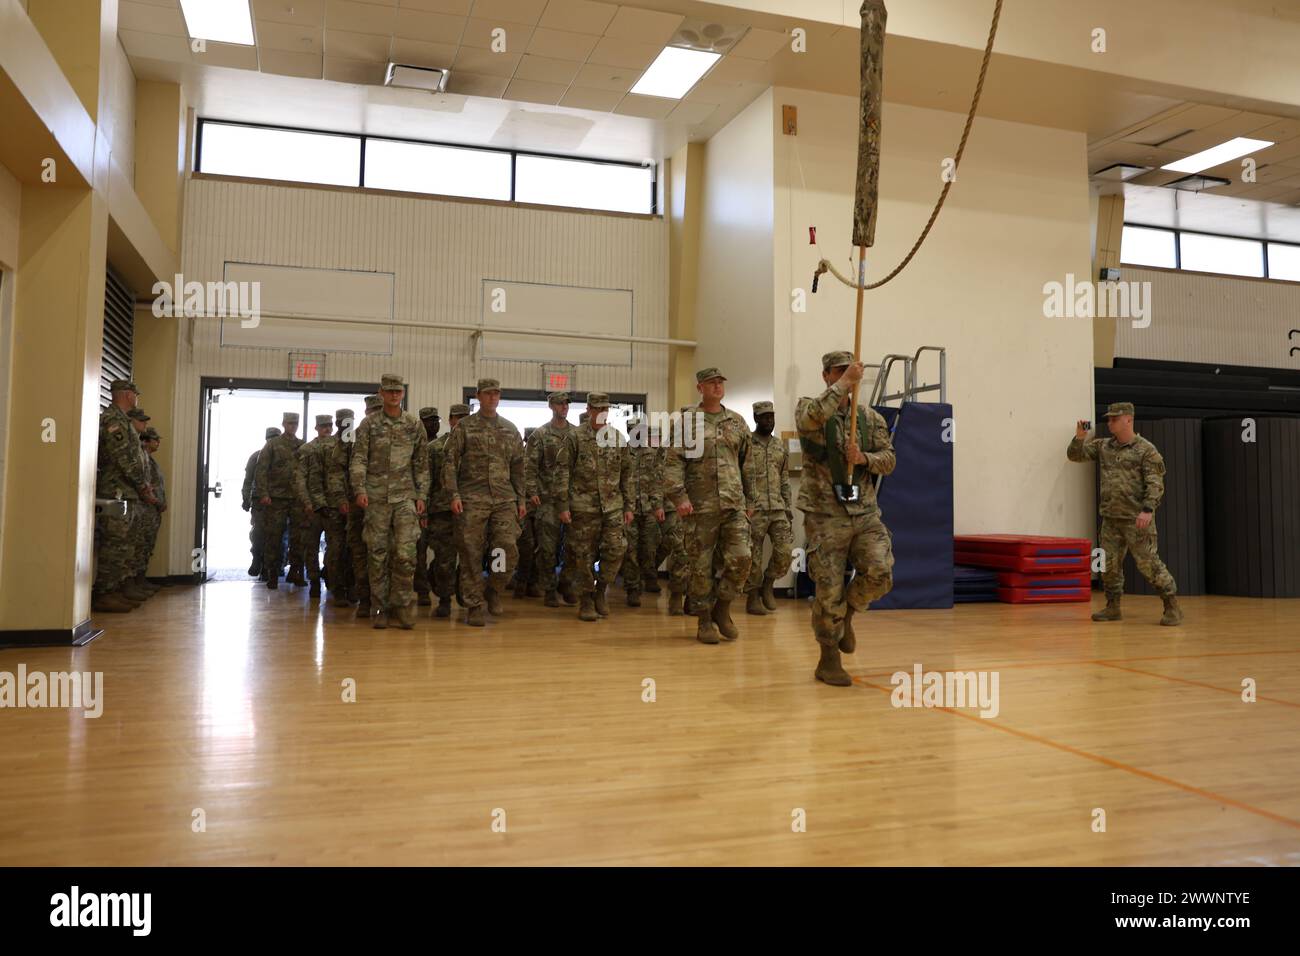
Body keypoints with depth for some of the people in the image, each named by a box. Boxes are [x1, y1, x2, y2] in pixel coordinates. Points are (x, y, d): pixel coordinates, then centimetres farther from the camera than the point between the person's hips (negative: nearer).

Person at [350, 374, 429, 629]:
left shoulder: (414, 425, 8)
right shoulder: (369, 424, 6)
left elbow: (422, 463, 9)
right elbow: (358, 459, 1)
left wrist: (422, 495, 3)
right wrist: (360, 489, -12)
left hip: (405, 496, 0)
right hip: (376, 497, 0)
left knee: (405, 553, -8)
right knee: (378, 554, 3)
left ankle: (402, 606, 2)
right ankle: (380, 608, 12)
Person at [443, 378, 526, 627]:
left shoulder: (511, 430, 15)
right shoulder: (465, 427, 4)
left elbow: (518, 467, 18)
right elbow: (450, 462, 0)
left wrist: (521, 499, 13)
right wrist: (454, 494, -9)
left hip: (504, 499, 3)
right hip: (472, 500, -2)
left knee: (509, 548, -10)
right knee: (471, 555, 0)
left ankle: (493, 590, 15)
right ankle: (474, 607, 10)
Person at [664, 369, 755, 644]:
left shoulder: (737, 423, 13)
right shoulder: (687, 423, 1)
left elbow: (747, 464, 17)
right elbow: (673, 463, -5)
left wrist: (749, 500, 15)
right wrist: (679, 496, -17)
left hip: (734, 505, 3)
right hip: (701, 507, -3)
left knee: (741, 558, -8)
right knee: (701, 567, 2)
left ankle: (722, 608, 13)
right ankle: (705, 621, 16)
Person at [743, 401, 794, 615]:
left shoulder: (780, 445, 14)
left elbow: (784, 479, 18)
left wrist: (788, 506, 11)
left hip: (778, 508, 5)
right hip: (753, 509, -5)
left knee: (786, 550, -4)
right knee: (753, 556, 0)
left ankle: (767, 584, 18)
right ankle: (753, 597, 13)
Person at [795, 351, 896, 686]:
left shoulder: (871, 417, 12)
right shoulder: (807, 408, 0)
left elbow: (888, 459, 7)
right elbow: (814, 416, -25)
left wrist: (864, 458, -14)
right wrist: (845, 381, -17)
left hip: (866, 513, 4)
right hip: (825, 516, -3)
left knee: (880, 573, -16)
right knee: (829, 591, -2)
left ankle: (847, 612, 16)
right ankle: (828, 660, 17)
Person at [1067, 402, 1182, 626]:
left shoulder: (1146, 450, -7)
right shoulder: (1103, 446, 10)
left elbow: (1156, 484, -12)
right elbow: (1074, 455, 13)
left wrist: (1148, 510, -23)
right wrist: (1080, 437, -5)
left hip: (1136, 519, -6)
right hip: (1110, 519, 6)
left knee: (1148, 563, -6)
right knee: (1109, 564, 8)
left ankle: (1172, 607, 5)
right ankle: (1113, 608, 19)